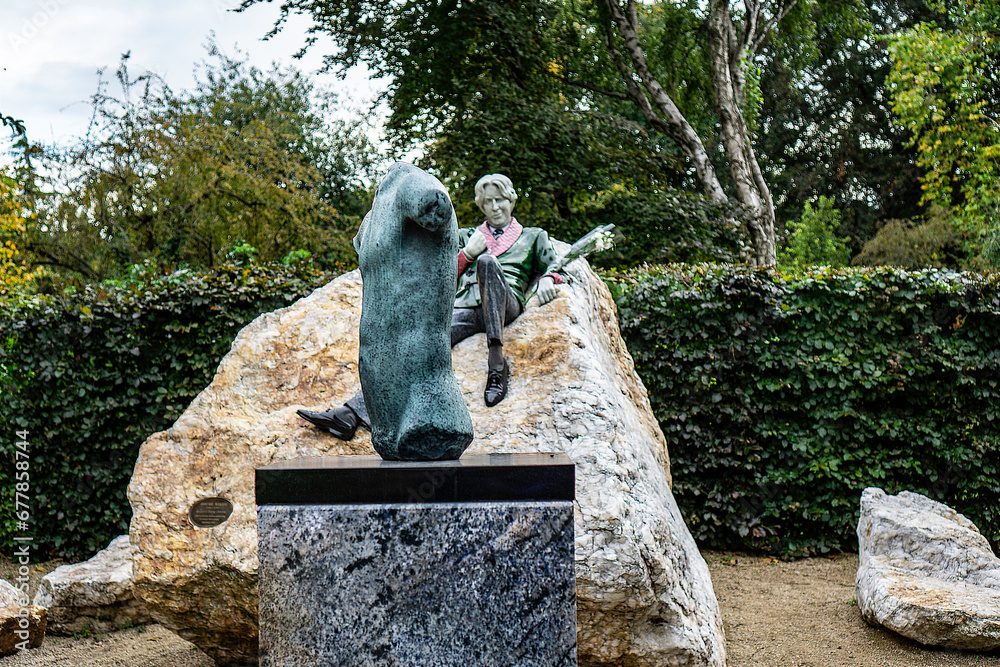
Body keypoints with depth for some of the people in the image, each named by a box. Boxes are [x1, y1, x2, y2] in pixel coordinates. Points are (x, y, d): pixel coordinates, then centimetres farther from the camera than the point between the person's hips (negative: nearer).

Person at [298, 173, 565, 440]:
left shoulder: (533, 236, 29)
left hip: (506, 305, -2)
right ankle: (350, 414, -38)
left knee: (487, 261, -35)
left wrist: (547, 279, -2)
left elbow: (556, 268, 22)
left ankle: (496, 362, -41)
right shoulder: (466, 236, 32)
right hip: (464, 308, 2)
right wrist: (467, 254, 6)